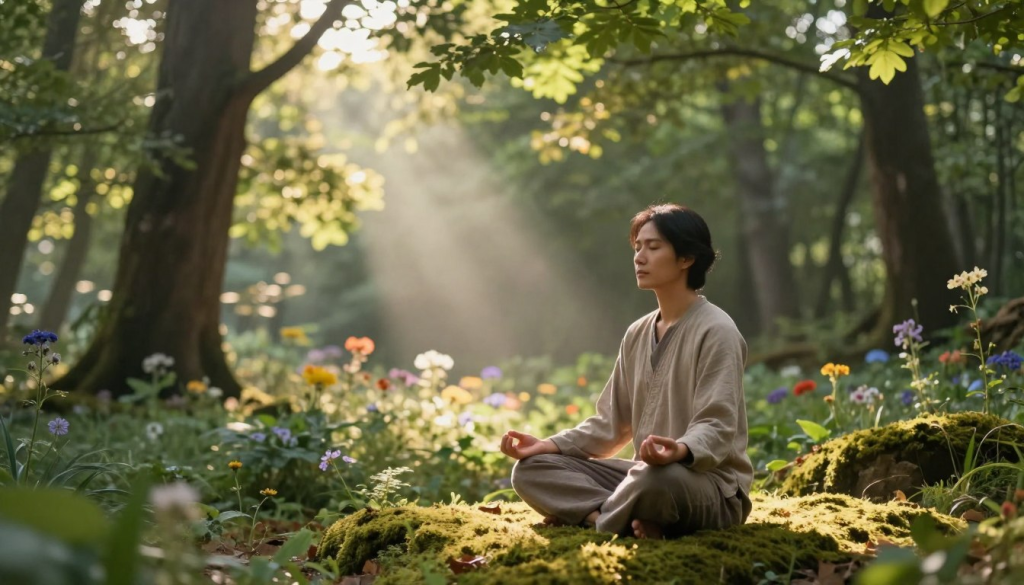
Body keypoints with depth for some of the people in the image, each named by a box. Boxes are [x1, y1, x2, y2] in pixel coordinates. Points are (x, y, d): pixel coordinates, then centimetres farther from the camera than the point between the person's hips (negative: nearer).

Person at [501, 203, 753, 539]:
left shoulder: (715, 331, -10)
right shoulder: (637, 335, 14)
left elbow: (716, 427, -20)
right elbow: (611, 423, 15)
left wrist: (681, 450, -42)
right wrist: (548, 446, 0)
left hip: (710, 486, -8)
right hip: (644, 473, 8)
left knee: (658, 478, -43)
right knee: (531, 469, -6)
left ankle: (589, 516, -14)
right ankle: (636, 521, -25)